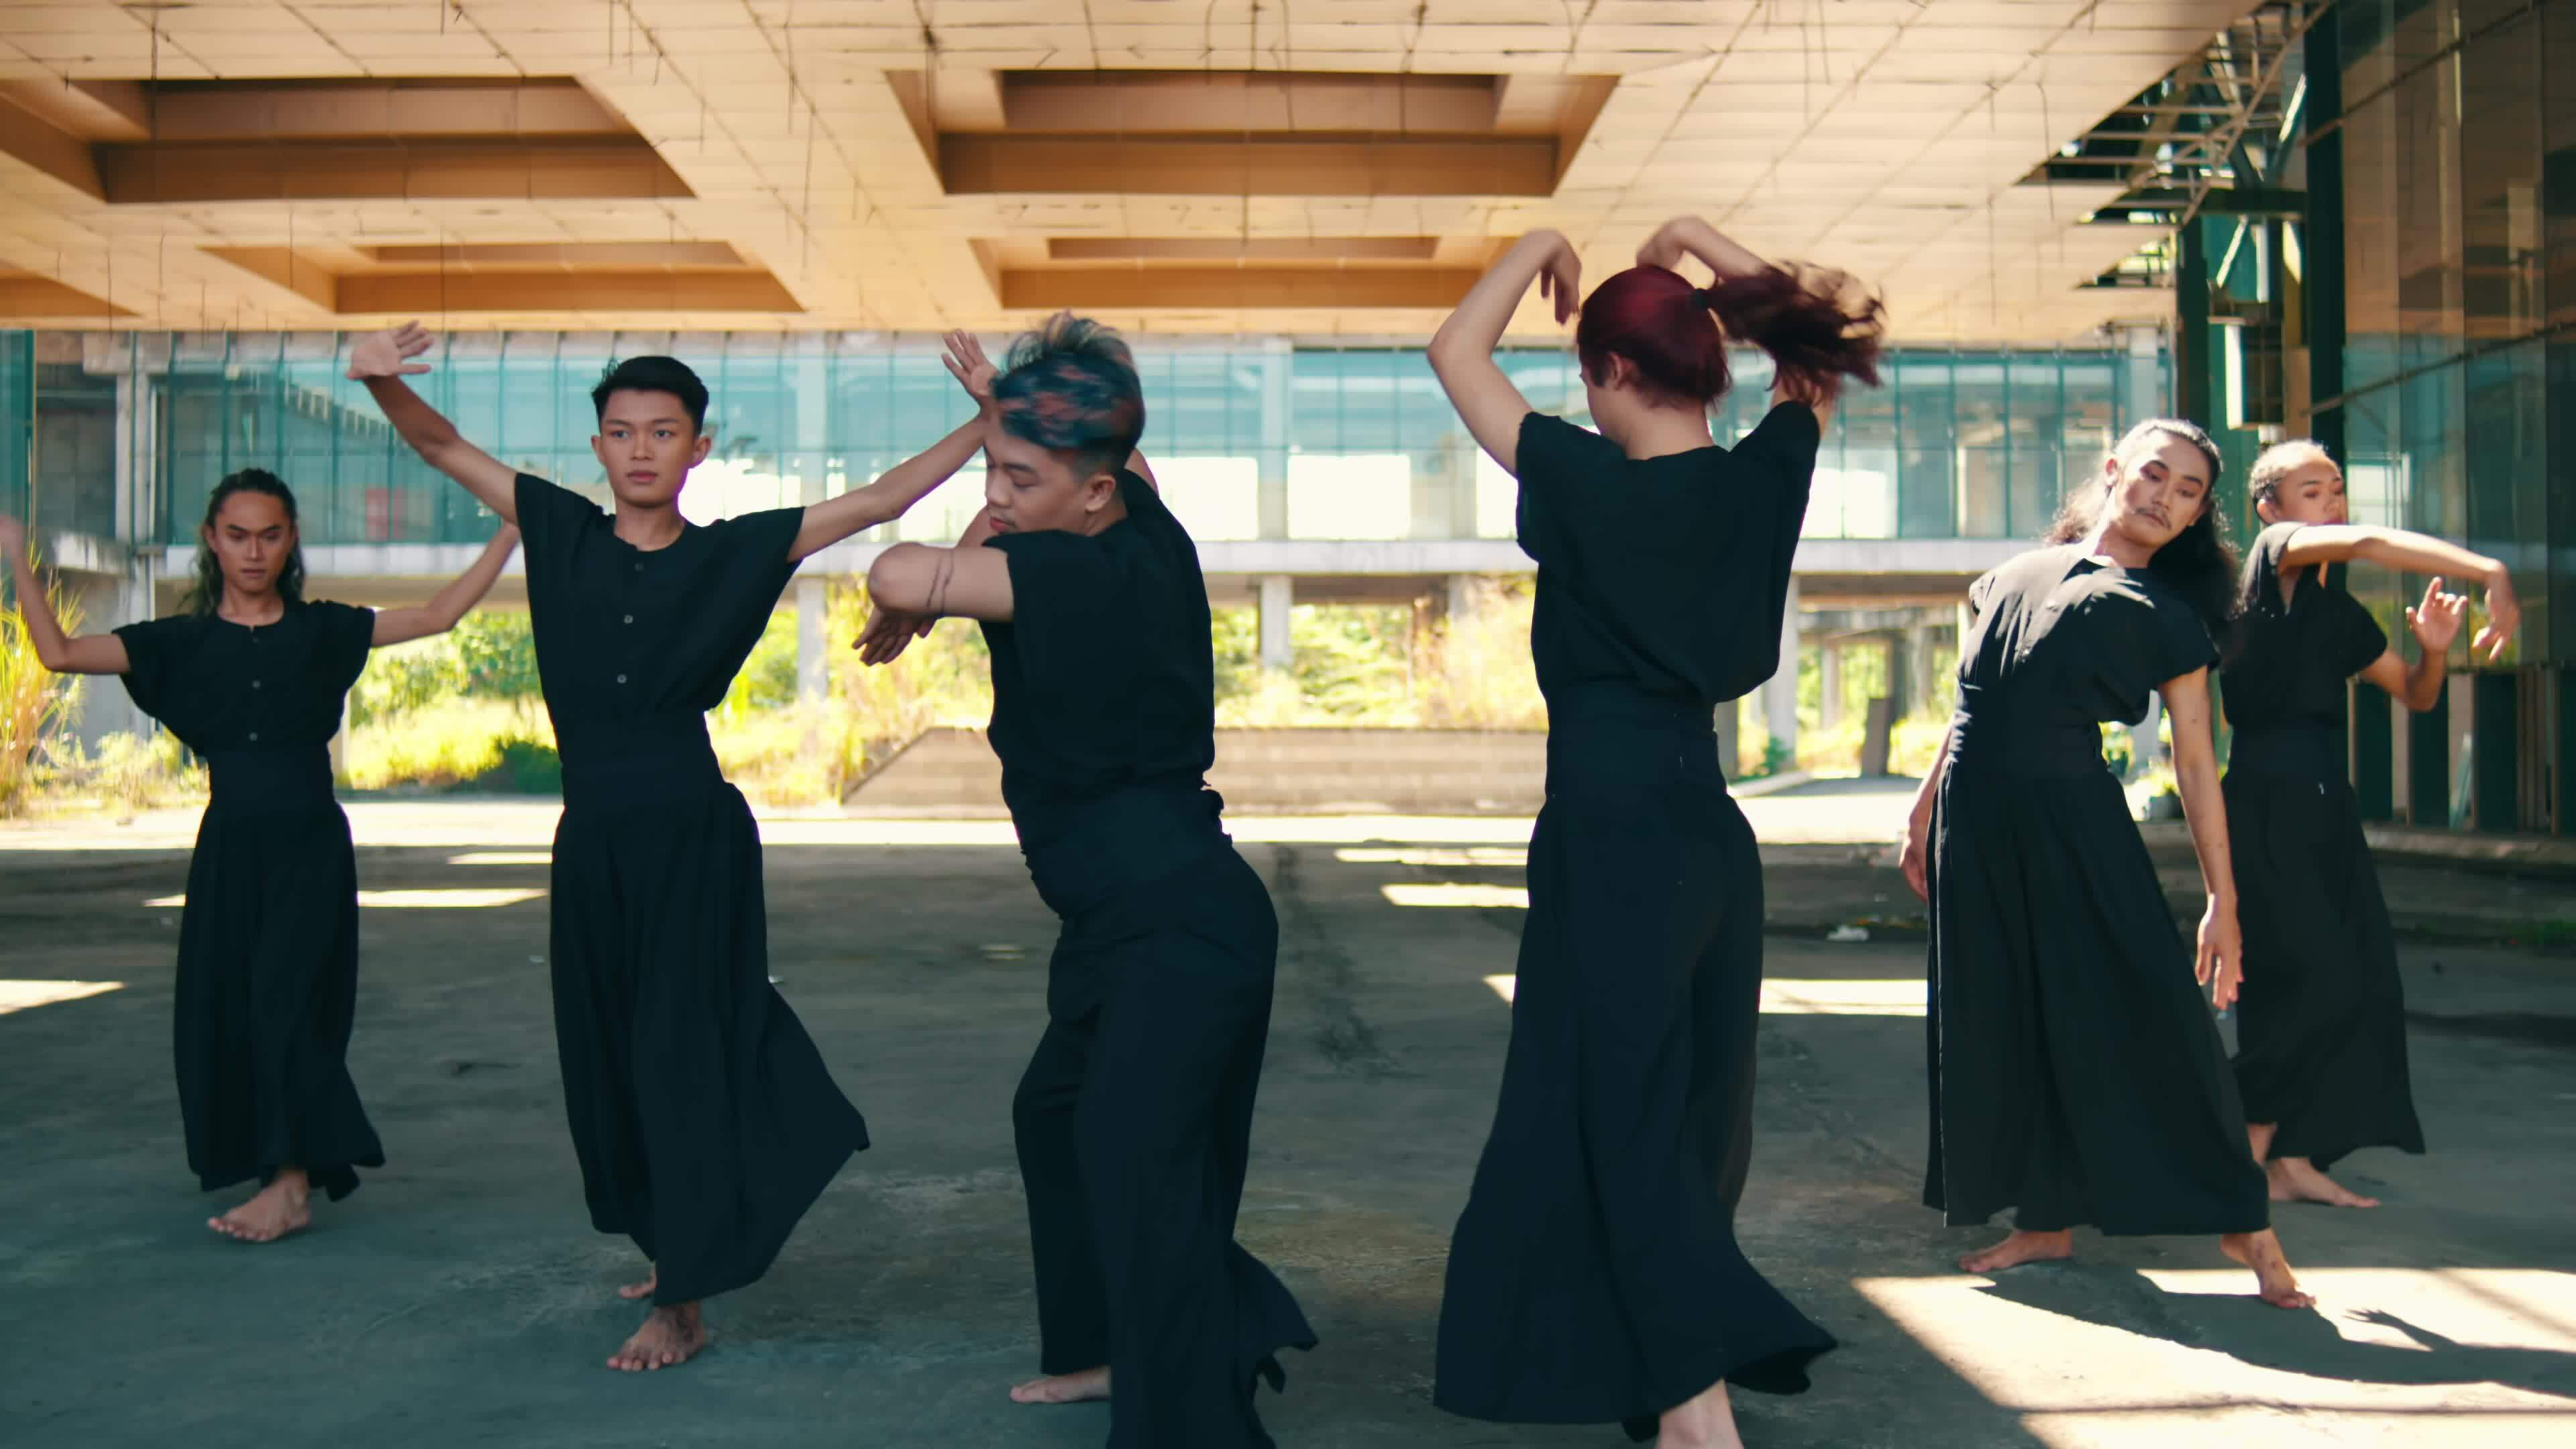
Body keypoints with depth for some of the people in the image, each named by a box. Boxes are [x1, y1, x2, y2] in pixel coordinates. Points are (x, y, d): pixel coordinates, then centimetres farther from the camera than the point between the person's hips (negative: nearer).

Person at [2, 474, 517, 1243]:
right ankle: (285, 1172, 19)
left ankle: (292, 1186, -8)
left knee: (288, 995, -10)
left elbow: (437, 615, 1)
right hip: (228, 844, 3)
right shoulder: (183, 641, 6)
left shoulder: (321, 630, 4)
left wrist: (510, 533, -2)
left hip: (308, 841, -3)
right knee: (220, 1003, 3)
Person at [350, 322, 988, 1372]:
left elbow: (882, 499, -3)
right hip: (591, 836, 4)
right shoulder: (562, 533, 5)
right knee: (606, 1052, 14)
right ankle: (677, 1248, 35)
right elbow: (439, 444, 7)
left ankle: (682, 1307, 7)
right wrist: (382, 382, -13)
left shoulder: (737, 554, -2)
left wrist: (992, 421, -9)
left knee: (680, 1050, -2)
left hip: (692, 832, -4)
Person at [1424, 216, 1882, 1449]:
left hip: (1610, 829, -7)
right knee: (1691, 1121, 15)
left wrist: (1535, 251, 11)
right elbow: (1817, 357, 22)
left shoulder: (1588, 482, -12)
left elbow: (1456, 353, -2)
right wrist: (1711, 253, 20)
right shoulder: (1761, 482, 3)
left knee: (1622, 1129, -1)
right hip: (1710, 827, 7)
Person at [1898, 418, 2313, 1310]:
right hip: (1975, 820, 4)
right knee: (2001, 1023, 8)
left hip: (2072, 815, -4)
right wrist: (1927, 806, 13)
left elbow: (2196, 764, 1)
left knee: (2149, 1009, -6)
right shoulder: (2017, 574, 15)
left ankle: (2240, 1220, 6)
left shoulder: (2167, 617, 5)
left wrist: (2222, 900, -2)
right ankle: (2044, 1221, 21)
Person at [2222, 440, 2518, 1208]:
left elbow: (2415, 695, 25)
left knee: (2364, 984, 4)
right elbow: (2365, 541, -22)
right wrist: (2490, 571, -28)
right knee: (2314, 978, -11)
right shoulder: (2272, 554, -3)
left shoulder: (2341, 614, 19)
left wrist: (2433, 648, 3)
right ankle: (2248, 1152, 1)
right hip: (2267, 792, -8)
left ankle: (2296, 1159, 10)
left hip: (2324, 798, 8)